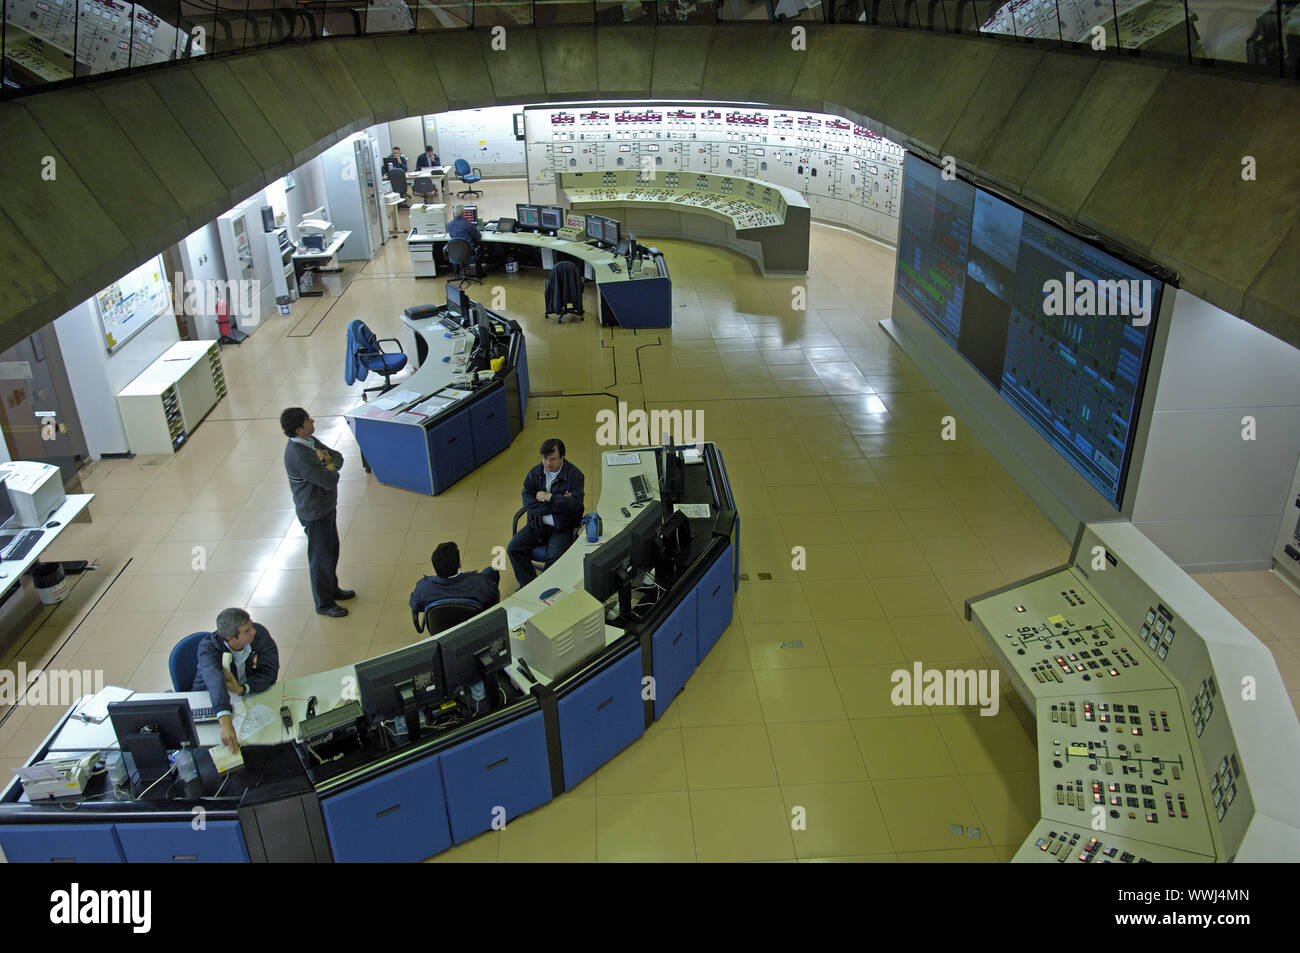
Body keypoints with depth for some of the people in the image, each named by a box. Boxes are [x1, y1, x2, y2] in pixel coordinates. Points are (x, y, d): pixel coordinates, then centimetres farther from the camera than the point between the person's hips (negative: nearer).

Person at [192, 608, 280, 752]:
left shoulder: (259, 634, -18)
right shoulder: (208, 647, -28)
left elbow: (269, 672, -18)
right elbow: (215, 680, -46)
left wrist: (242, 689, -37)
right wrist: (225, 721, -62)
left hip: (250, 695, 2)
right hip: (211, 701, -2)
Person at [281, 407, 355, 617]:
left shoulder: (310, 442, 0)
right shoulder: (297, 455, -30)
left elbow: (338, 458, 4)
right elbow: (330, 480, -29)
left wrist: (328, 461, -18)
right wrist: (331, 467, -9)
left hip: (327, 506, 9)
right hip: (315, 514, -9)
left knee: (332, 551, 23)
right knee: (321, 558, 6)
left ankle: (332, 589, 43)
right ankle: (324, 603, 22)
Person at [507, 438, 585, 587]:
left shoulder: (575, 475, -8)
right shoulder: (534, 473, 3)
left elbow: (574, 504, -22)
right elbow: (528, 503, -8)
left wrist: (548, 497, -15)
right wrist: (558, 503, -15)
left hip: (562, 528, -4)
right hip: (537, 524, 5)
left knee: (554, 557, -28)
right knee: (513, 548, -13)